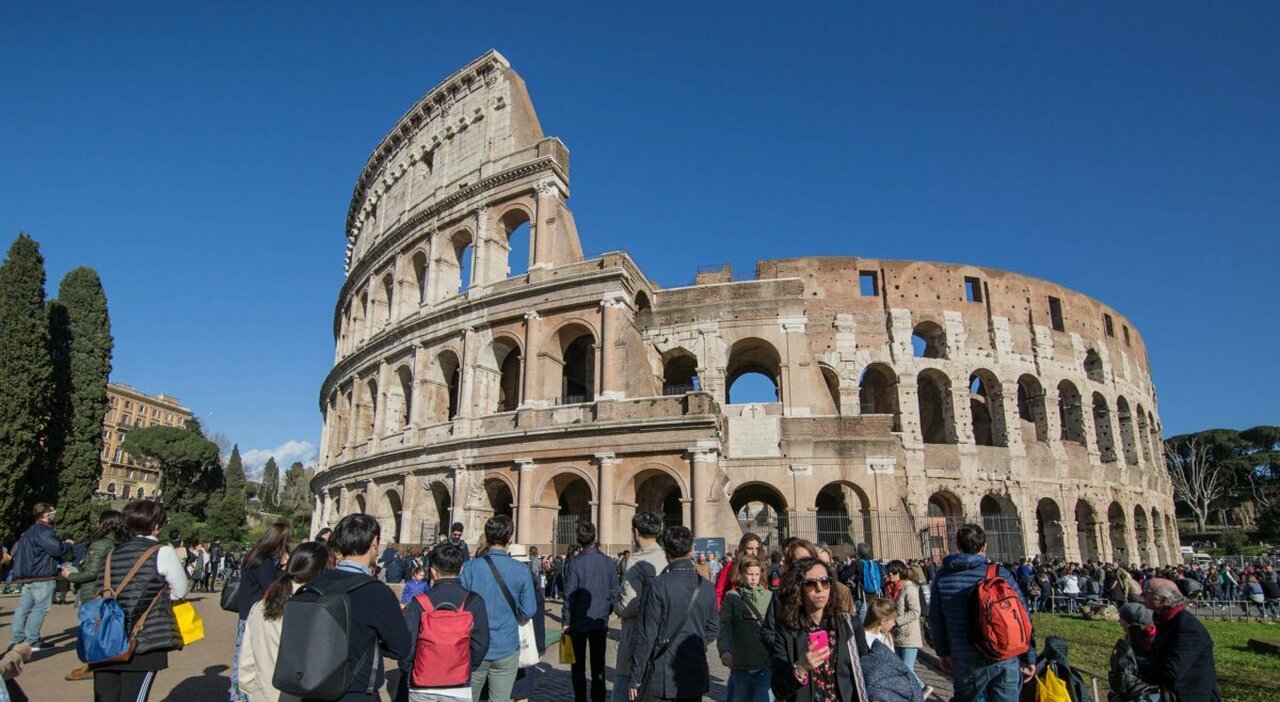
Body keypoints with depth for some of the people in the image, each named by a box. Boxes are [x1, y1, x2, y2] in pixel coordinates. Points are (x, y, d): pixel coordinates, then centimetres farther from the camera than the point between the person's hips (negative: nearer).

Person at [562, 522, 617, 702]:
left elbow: (569, 595, -14)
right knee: (598, 665, 14)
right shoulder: (608, 561, -6)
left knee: (579, 665, 12)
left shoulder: (576, 562, -15)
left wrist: (565, 621, -5)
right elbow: (614, 591, 1)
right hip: (601, 621, 3)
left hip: (579, 622, -3)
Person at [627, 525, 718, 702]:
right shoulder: (707, 587, 0)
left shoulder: (658, 586, -14)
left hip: (662, 677, -4)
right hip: (696, 679, 4)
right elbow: (713, 629, 9)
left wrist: (635, 679, -4)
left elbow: (647, 635, -12)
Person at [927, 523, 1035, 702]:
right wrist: (1029, 658, 5)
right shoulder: (1000, 574, -6)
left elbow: (935, 619, 3)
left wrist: (943, 652, 16)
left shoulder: (943, 576, -1)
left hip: (966, 661, 1)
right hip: (1005, 659, -1)